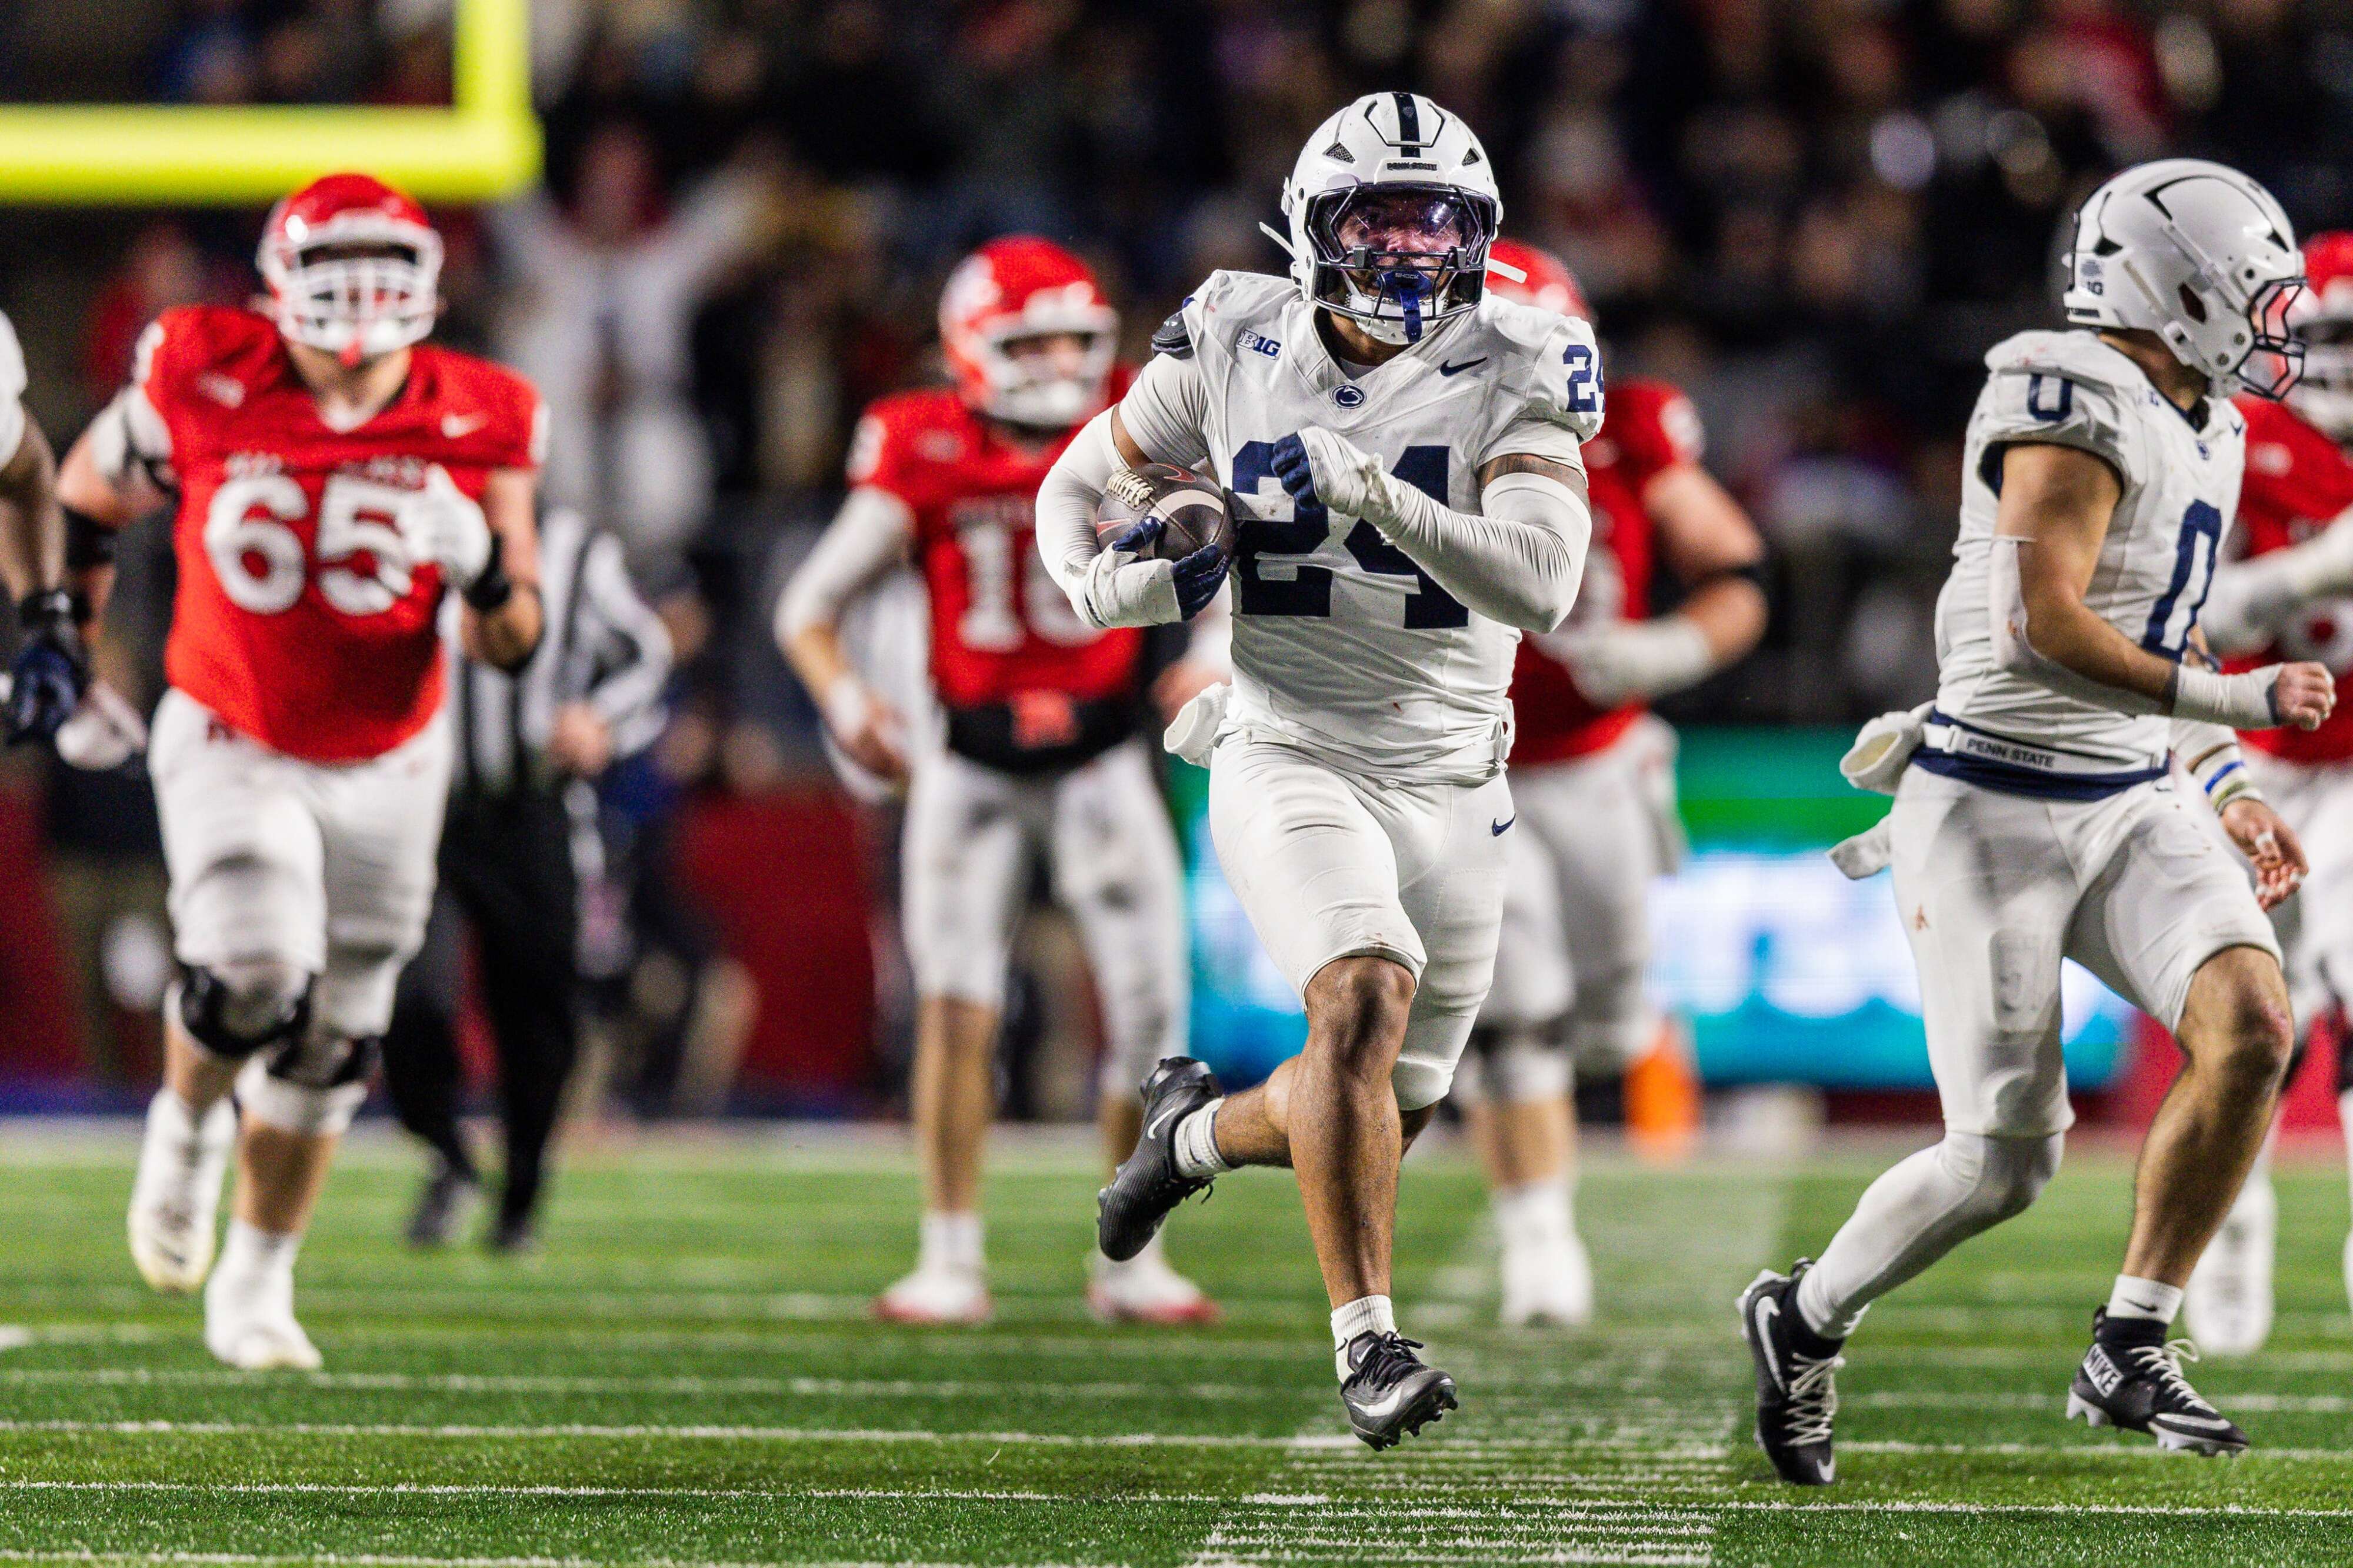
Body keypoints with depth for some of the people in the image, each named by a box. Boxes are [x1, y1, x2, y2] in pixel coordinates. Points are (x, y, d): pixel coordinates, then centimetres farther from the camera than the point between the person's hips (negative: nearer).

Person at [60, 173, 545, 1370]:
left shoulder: (475, 428, -10)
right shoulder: (204, 385, -14)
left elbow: (511, 646, -5)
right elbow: (86, 500, 6)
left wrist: (484, 573, -26)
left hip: (386, 766, 2)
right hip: (230, 745, -2)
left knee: (328, 1046, 8)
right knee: (252, 972, -25)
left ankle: (256, 1284, 27)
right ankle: (187, 1124, 9)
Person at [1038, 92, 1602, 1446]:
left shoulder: (1513, 381, -9)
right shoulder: (1236, 354, -4)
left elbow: (1543, 586, -24)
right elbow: (1076, 489, 10)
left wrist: (1382, 500, -36)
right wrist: (1104, 583, -12)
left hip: (1451, 783, 2)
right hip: (1292, 761, -2)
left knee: (1382, 1109, 12)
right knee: (1365, 1002, -27)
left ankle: (1198, 1130, 44)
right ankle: (1370, 1344, -23)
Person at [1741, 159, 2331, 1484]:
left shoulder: (2201, 425, 14)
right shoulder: (2077, 405, -15)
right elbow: (2040, 628, -24)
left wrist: (2229, 794, 18)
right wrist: (2231, 705, -21)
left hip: (2128, 807, 8)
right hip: (1995, 811, -8)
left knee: (2252, 1027, -16)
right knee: (2006, 1161, -6)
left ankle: (2131, 1352, -5)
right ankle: (1806, 1319, 21)